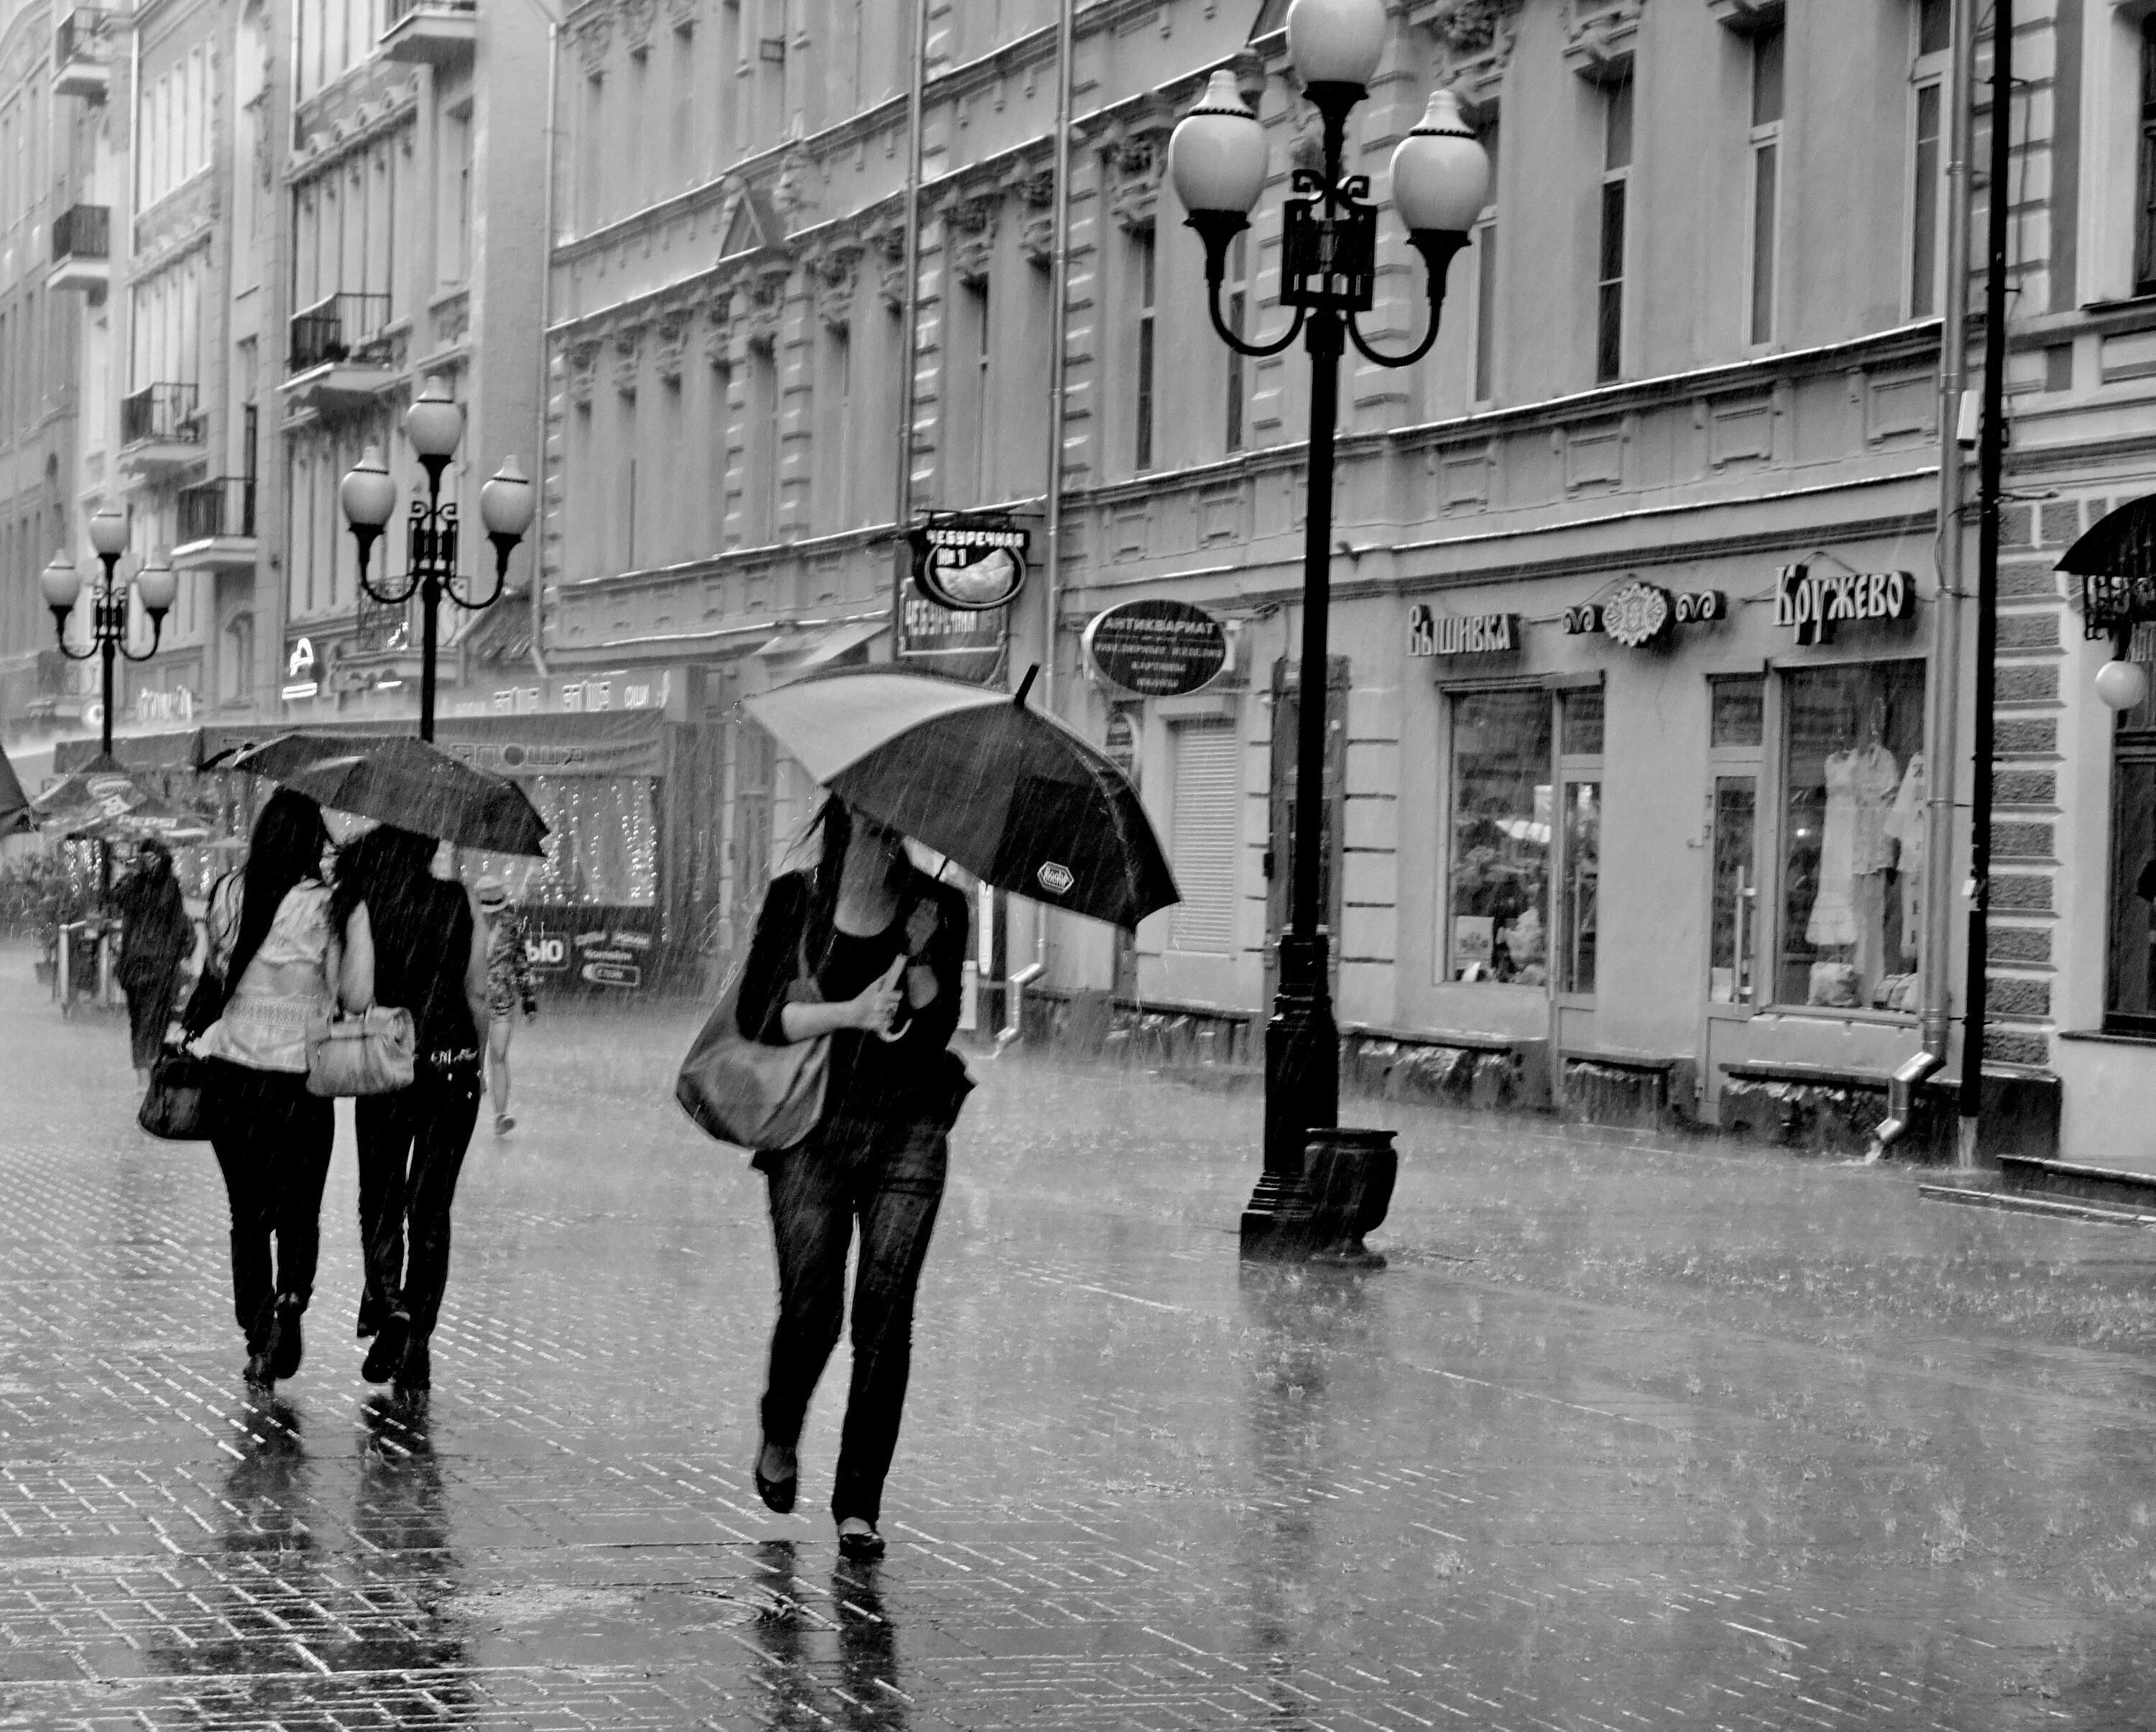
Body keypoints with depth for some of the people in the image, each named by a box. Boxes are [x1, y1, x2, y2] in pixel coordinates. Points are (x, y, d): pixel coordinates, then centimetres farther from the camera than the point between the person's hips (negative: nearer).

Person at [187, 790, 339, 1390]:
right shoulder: (324, 905, -11)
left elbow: (208, 967, 5)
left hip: (234, 1075, 2)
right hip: (301, 1076, -2)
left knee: (249, 1212, 14)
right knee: (300, 1211, 9)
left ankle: (256, 1331, 14)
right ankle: (290, 1302, -14)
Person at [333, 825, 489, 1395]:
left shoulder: (368, 907, -8)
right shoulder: (461, 904, 0)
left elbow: (358, 996, -14)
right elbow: (479, 994, 3)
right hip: (455, 1067, 2)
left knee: (380, 1197, 13)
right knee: (432, 1207, 9)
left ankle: (387, 1297, -12)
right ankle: (417, 1346, 9)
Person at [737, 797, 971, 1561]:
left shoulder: (938, 909, 3)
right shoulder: (794, 899, 2)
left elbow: (937, 1024, -2)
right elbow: (756, 1017, -3)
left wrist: (922, 964, -20)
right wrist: (850, 1013, -14)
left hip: (907, 1131, 1)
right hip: (813, 1130, -1)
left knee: (885, 1314, -5)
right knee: (812, 1305, -6)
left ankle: (859, 1505, 1)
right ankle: (779, 1437, 27)